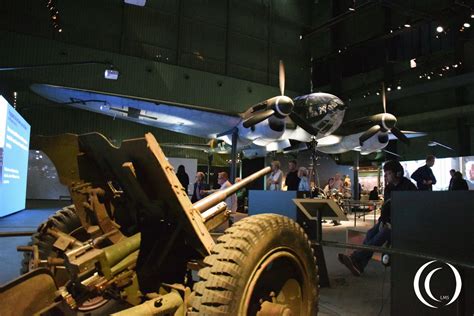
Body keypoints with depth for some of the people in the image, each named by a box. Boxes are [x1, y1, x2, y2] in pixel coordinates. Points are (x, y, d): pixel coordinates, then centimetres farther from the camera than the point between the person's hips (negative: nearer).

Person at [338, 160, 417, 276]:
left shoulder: (408, 186, -11)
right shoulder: (388, 188, 10)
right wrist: (383, 221, -4)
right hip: (390, 219, 7)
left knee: (383, 234, -31)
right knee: (371, 233, -19)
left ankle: (354, 258, -38)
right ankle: (359, 265, -29)